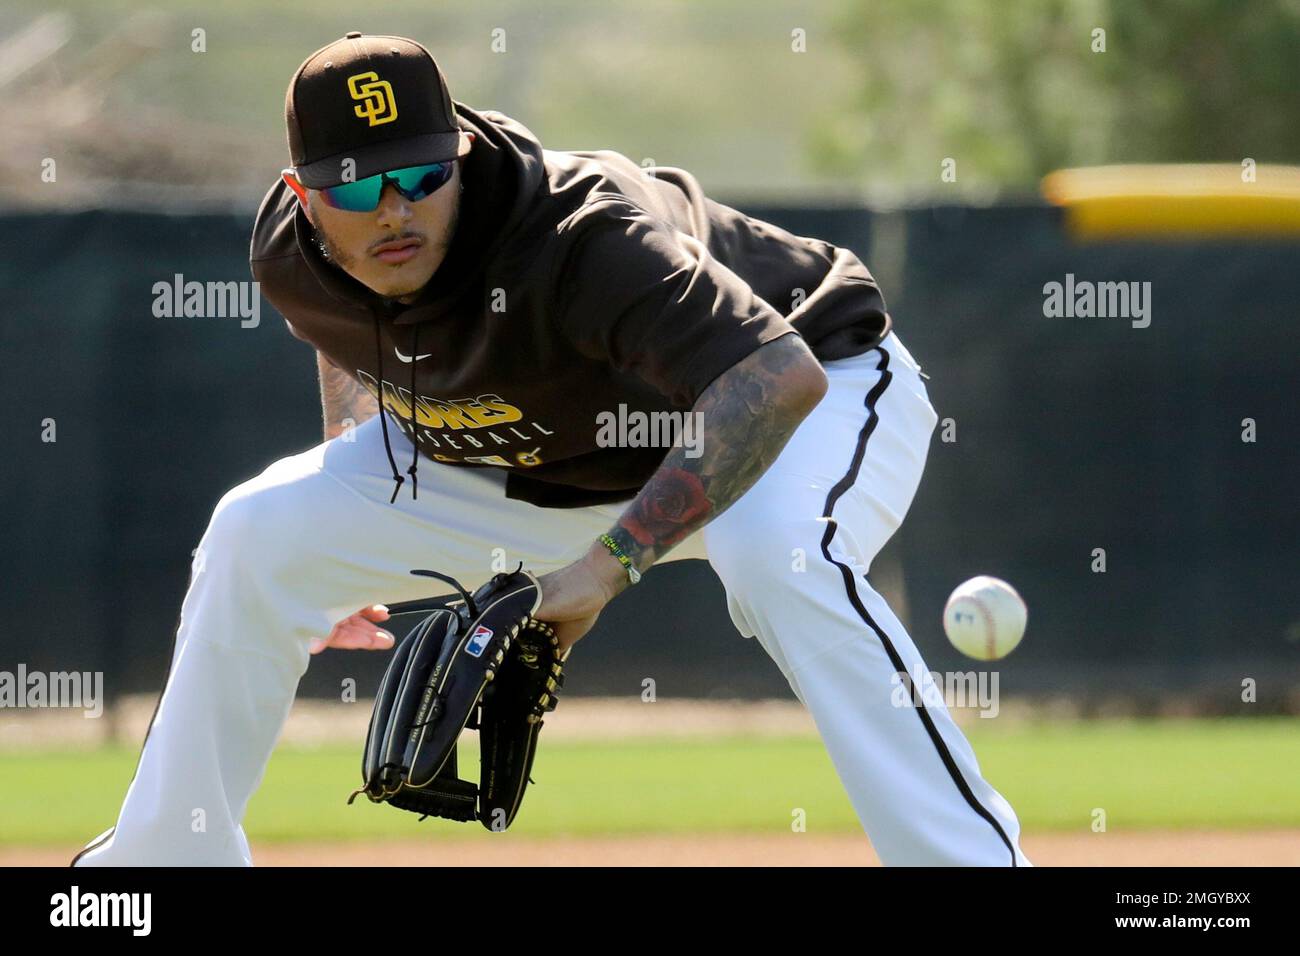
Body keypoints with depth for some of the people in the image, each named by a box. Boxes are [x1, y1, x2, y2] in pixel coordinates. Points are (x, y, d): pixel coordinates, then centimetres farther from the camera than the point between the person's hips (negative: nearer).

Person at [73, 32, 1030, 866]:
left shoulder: (577, 231, -40)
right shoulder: (291, 252, -17)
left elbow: (780, 378, -51)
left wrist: (609, 565, -54)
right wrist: (348, 496, 4)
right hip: (547, 462, 7)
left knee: (778, 559, -41)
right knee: (261, 534, -1)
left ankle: (970, 858, -40)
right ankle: (166, 854, 15)